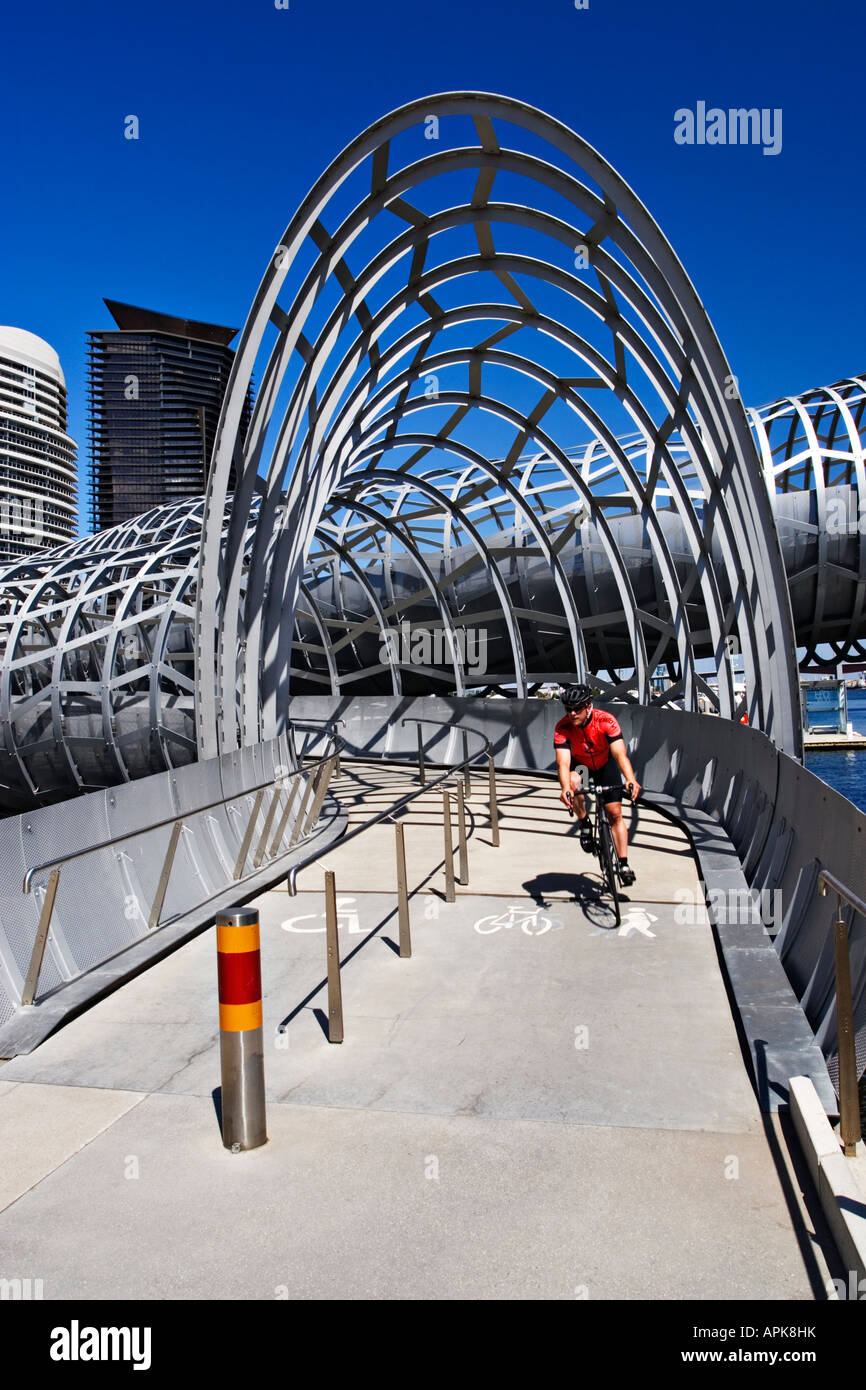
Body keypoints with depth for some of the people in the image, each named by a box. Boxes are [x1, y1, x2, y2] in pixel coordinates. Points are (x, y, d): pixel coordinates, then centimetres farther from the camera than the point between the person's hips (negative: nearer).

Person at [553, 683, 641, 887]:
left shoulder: (606, 721, -33)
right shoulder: (562, 728, -31)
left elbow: (620, 754, -42)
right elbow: (563, 763, -40)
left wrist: (631, 780, -59)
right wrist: (565, 788, -59)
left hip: (604, 764, 0)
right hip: (578, 764, 0)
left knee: (615, 813, -6)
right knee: (573, 782, -35)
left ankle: (624, 865, 3)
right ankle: (585, 824, -10)